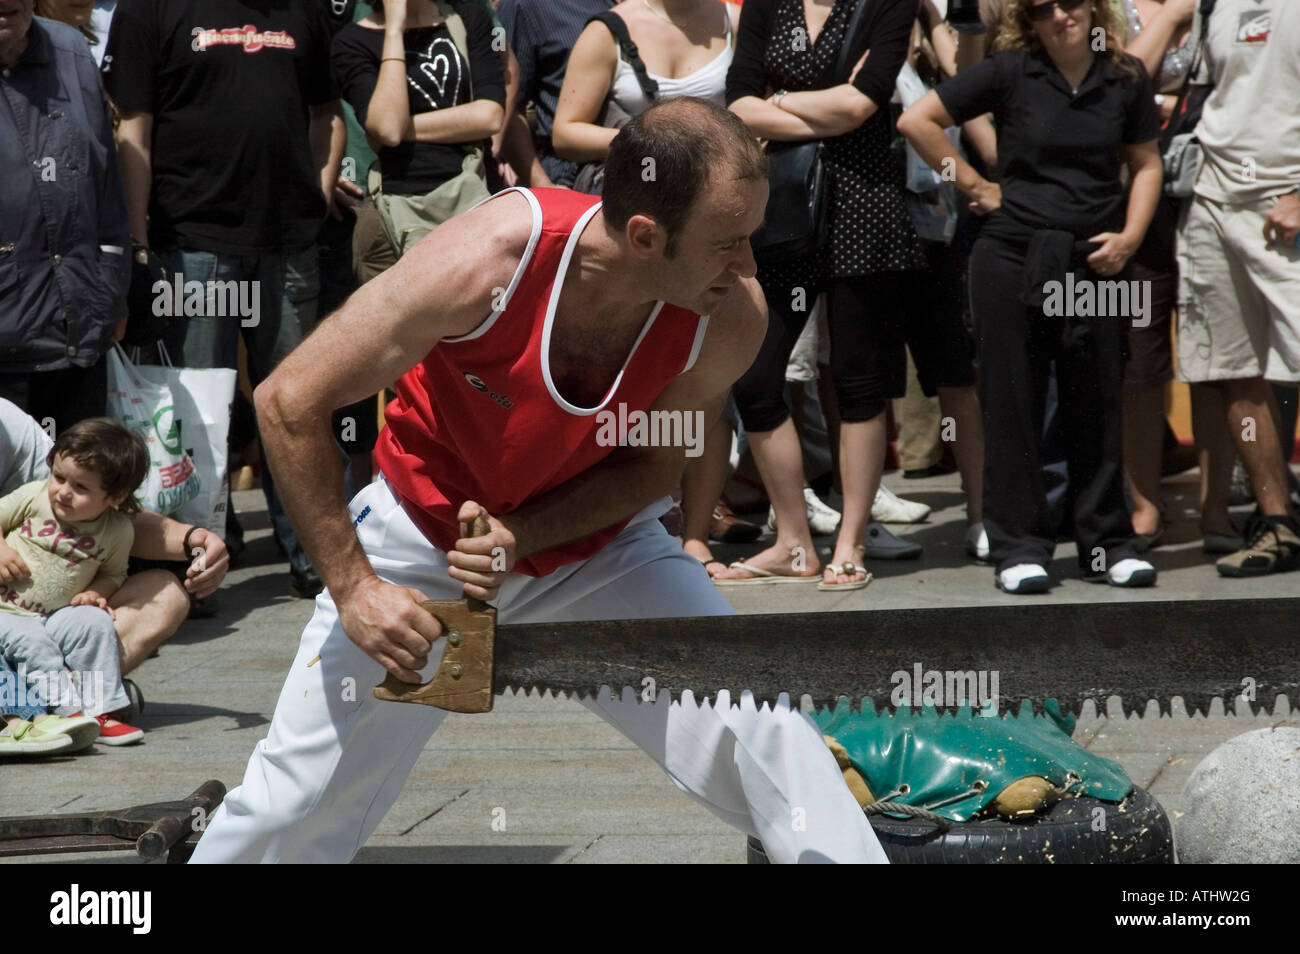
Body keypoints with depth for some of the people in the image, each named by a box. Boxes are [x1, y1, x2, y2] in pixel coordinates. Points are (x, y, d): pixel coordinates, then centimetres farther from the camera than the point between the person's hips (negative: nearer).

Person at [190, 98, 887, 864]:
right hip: (423, 536, -2)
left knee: (770, 737, -16)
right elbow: (290, 402, -23)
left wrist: (523, 534, -23)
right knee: (292, 811, 1)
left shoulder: (732, 317, -25)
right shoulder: (487, 261, -33)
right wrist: (352, 585, -22)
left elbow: (654, 464, -6)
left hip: (595, 542, 2)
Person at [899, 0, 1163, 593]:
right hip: (1014, 257, -2)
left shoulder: (1126, 81, 4)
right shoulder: (1010, 72, -4)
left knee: (1097, 403, 7)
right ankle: (1019, 548, 10)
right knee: (1013, 402, 2)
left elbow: (1146, 165, 13)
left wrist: (1130, 235, -1)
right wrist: (975, 186, -2)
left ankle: (1106, 543, 17)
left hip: (1095, 260, 2)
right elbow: (916, 121, -4)